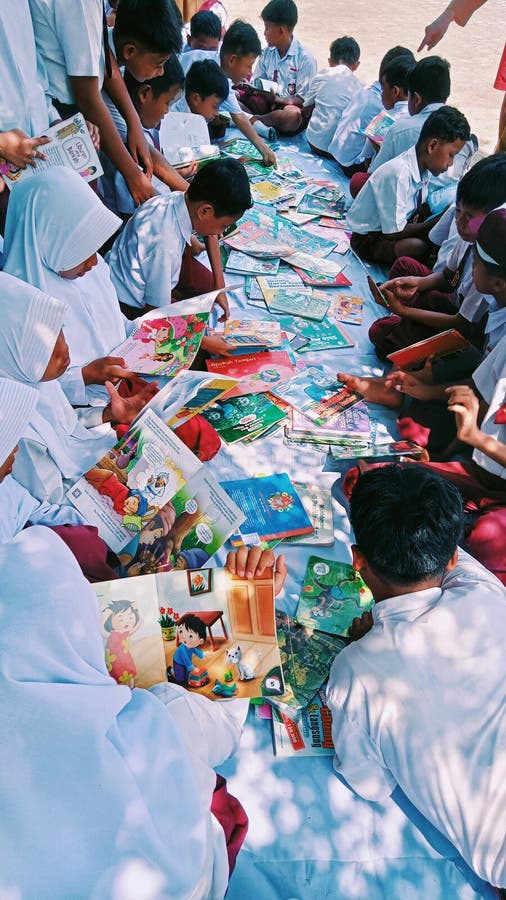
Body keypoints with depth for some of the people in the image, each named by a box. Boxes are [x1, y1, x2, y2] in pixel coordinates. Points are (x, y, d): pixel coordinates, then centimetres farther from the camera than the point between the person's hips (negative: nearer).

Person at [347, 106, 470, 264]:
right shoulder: (398, 174, -28)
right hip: (367, 239, -8)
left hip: (394, 227, 8)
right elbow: (393, 232, -25)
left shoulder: (424, 168, -4)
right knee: (418, 247, -31)